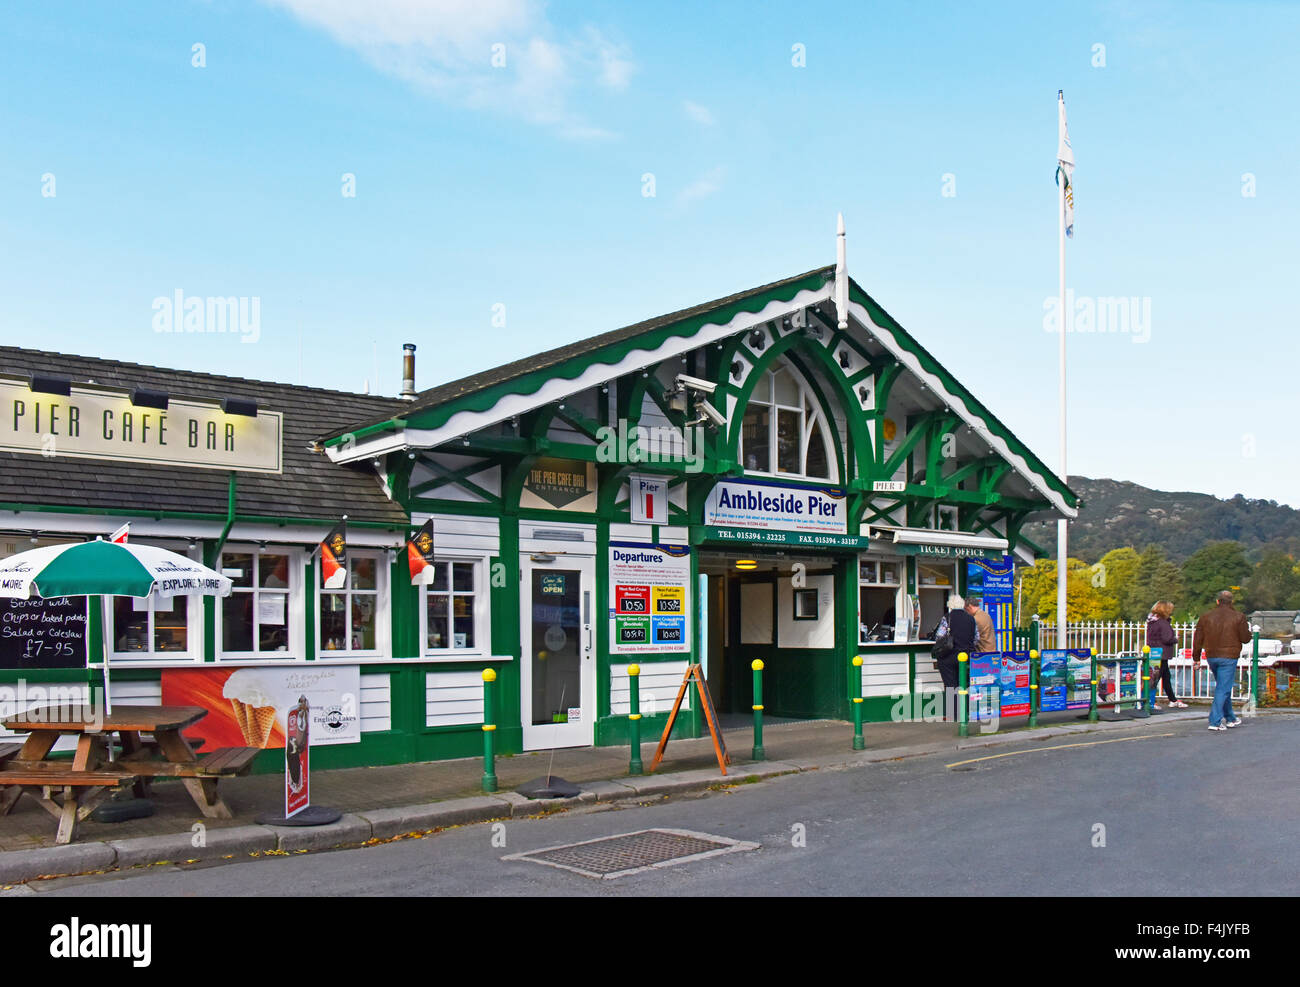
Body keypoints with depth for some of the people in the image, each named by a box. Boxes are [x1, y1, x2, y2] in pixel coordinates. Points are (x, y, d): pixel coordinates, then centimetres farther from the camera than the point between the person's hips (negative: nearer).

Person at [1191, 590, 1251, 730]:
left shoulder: (1206, 616, 5)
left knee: (1223, 687, 20)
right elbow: (1245, 639, -4)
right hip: (1228, 657, -5)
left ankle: (1230, 718, 29)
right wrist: (1247, 629, 17)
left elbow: (1198, 639, 7)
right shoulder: (1238, 617, -6)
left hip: (1211, 656, 5)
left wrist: (1196, 657, 14)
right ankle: (1215, 722, -10)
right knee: (1223, 689, -4)